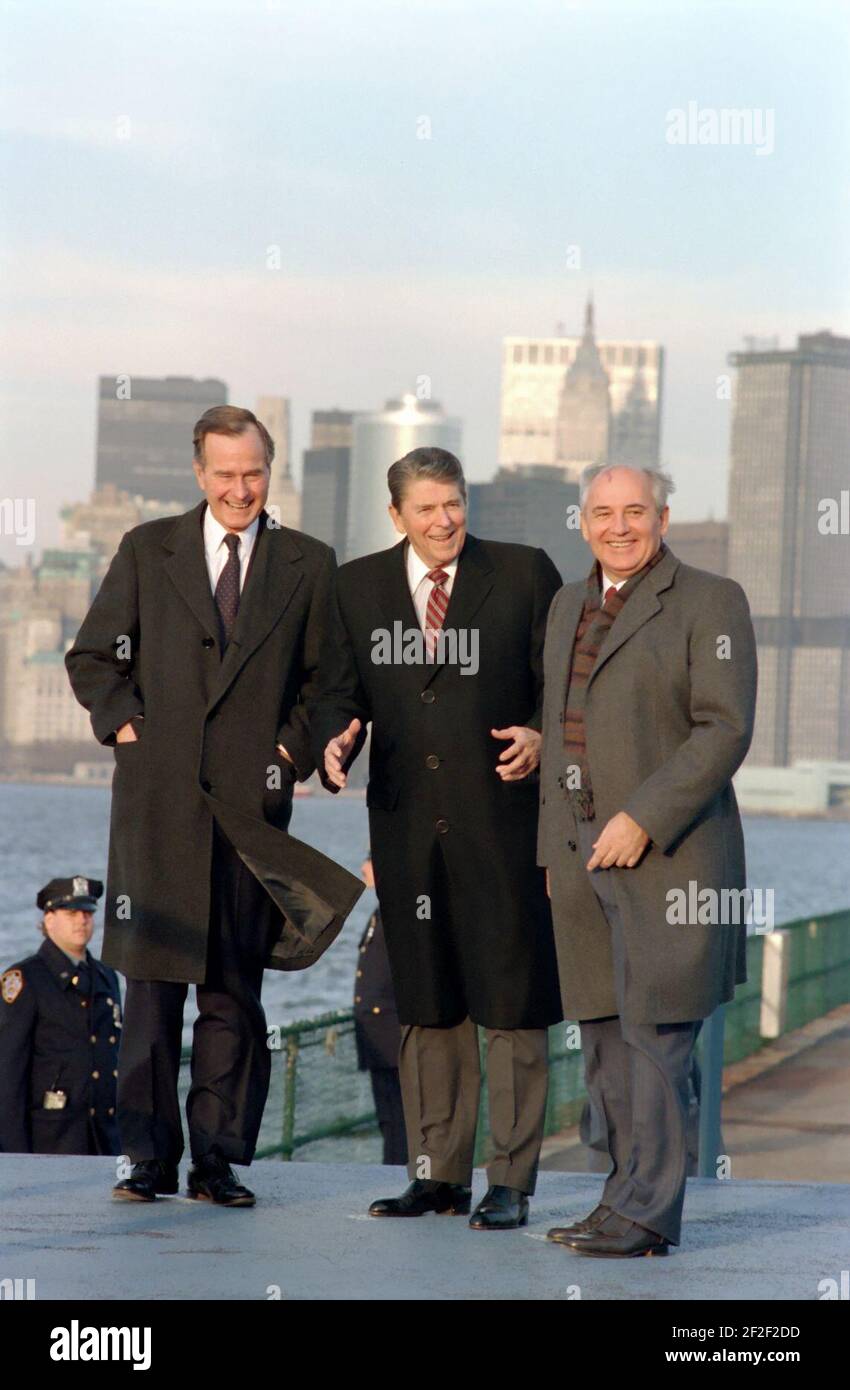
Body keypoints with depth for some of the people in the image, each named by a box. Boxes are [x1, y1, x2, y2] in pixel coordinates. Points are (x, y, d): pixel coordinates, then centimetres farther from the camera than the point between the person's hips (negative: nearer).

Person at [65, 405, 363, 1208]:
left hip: (250, 801, 0)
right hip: (156, 795, 0)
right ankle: (150, 1157, 4)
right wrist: (124, 724, -1)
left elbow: (325, 679, 13)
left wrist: (293, 747, -1)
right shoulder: (147, 551, 10)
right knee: (151, 980, -1)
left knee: (234, 990, 1)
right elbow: (92, 657, 13)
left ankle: (218, 1159, 6)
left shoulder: (308, 566, 10)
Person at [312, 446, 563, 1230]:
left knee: (512, 1002, -1)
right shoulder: (359, 587, 10)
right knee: (425, 1004, 9)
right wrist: (336, 738, -12)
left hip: (501, 820, -3)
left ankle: (512, 1182, 4)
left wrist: (542, 736, -17)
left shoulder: (524, 575, 2)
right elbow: (337, 689, 10)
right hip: (408, 822, 3)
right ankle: (437, 1172, 17)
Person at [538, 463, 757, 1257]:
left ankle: (647, 1213, -7)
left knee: (654, 1034, -8)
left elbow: (725, 729, -12)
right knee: (604, 1039, 7)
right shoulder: (568, 606, 18)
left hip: (668, 855, -7)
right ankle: (628, 1198, 14)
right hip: (581, 854, 7)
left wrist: (644, 820, -17)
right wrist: (554, 847, 16)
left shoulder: (709, 603, -3)